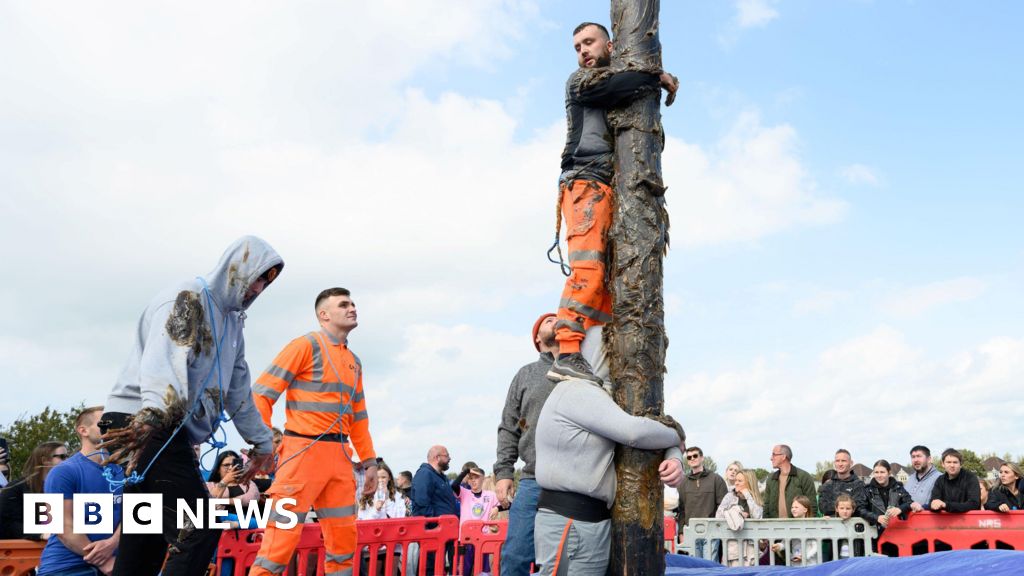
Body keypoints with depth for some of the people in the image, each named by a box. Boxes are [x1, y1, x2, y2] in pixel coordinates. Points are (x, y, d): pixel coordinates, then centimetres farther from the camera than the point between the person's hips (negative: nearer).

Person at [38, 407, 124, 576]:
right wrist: (103, 562, -14)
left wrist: (112, 543, -17)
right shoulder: (63, 472, -8)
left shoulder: (122, 471, 6)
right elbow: (64, 528, -13)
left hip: (111, 560, 4)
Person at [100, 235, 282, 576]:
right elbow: (164, 358, -26)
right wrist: (154, 412, -43)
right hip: (141, 425, -10)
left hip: (167, 432, 10)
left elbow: (238, 390, 30)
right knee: (200, 529, -18)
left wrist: (260, 441, 33)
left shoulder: (231, 322, 22)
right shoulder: (187, 298, -7)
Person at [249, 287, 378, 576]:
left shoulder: (354, 362, 18)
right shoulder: (306, 345, -3)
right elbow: (261, 393, -7)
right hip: (304, 450, -7)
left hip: (340, 456, 7)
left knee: (344, 539, 9)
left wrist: (369, 461, 17)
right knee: (283, 534, -9)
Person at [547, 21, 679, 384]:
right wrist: (659, 77, 1)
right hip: (586, 184, -7)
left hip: (613, 191, 7)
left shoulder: (621, 98, 31)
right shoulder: (581, 81, 13)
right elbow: (615, 86, -10)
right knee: (588, 269, -22)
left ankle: (593, 359, -8)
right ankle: (567, 355, -30)